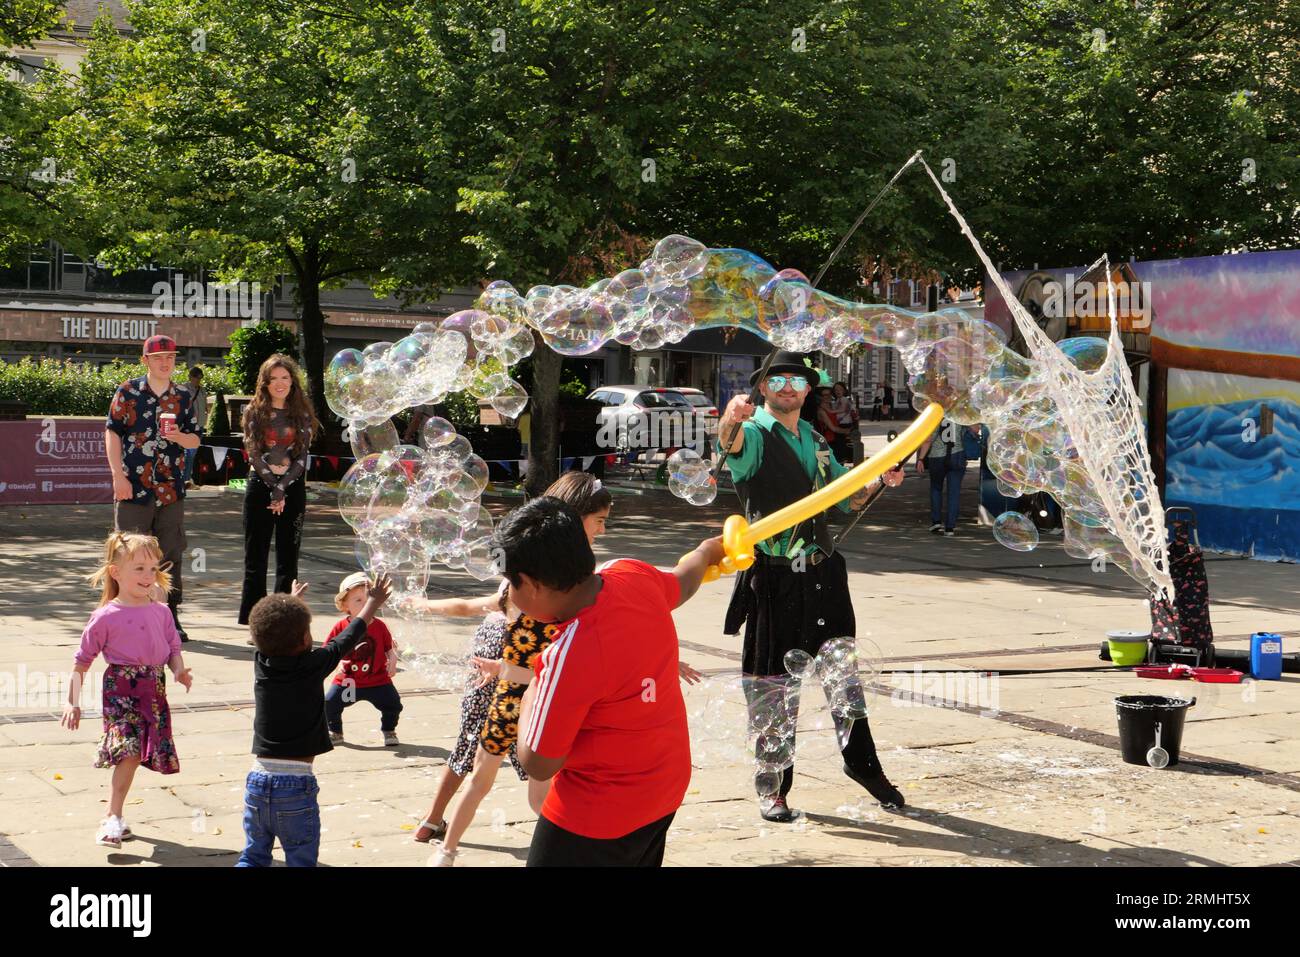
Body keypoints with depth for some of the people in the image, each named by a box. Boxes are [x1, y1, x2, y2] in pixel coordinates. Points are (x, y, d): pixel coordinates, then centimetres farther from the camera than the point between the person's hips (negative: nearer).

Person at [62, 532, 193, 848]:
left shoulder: (161, 612, 8)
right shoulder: (106, 616, -5)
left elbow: (173, 648, 15)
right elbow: (82, 660, 1)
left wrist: (179, 671, -8)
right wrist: (73, 702, -1)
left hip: (154, 690, 5)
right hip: (121, 688, -5)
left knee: (132, 755, 7)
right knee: (130, 750, -19)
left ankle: (114, 817, 23)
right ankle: (113, 819, -11)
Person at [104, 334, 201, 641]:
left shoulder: (183, 398, 10)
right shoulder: (128, 391, 1)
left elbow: (195, 440, 13)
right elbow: (112, 433, 0)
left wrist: (178, 436, -10)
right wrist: (118, 476, -8)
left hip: (171, 489, 3)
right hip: (133, 488, -3)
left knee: (171, 555, 5)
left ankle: (170, 617, 14)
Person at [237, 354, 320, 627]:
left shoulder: (301, 414, 6)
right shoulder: (254, 412, 4)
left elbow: (302, 456, 0)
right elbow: (254, 454, -3)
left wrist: (282, 488, -10)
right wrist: (274, 488, -12)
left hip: (293, 488, 1)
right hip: (260, 485, 0)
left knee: (288, 558, 1)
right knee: (256, 557, -1)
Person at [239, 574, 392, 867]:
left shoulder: (261, 664, 3)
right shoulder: (312, 666, -9)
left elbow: (273, 636, 25)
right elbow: (348, 638, 7)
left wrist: (292, 600, 45)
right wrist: (373, 603, 25)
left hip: (257, 781, 4)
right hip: (297, 786, -4)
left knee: (253, 857, 16)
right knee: (301, 862, 3)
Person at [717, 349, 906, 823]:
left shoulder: (815, 440, 17)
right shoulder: (754, 434, -5)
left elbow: (845, 498, 26)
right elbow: (732, 441, -30)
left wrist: (881, 481, 6)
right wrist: (732, 416, -54)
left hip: (823, 574, 6)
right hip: (773, 578, -6)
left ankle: (861, 760, 31)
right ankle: (772, 785, 13)